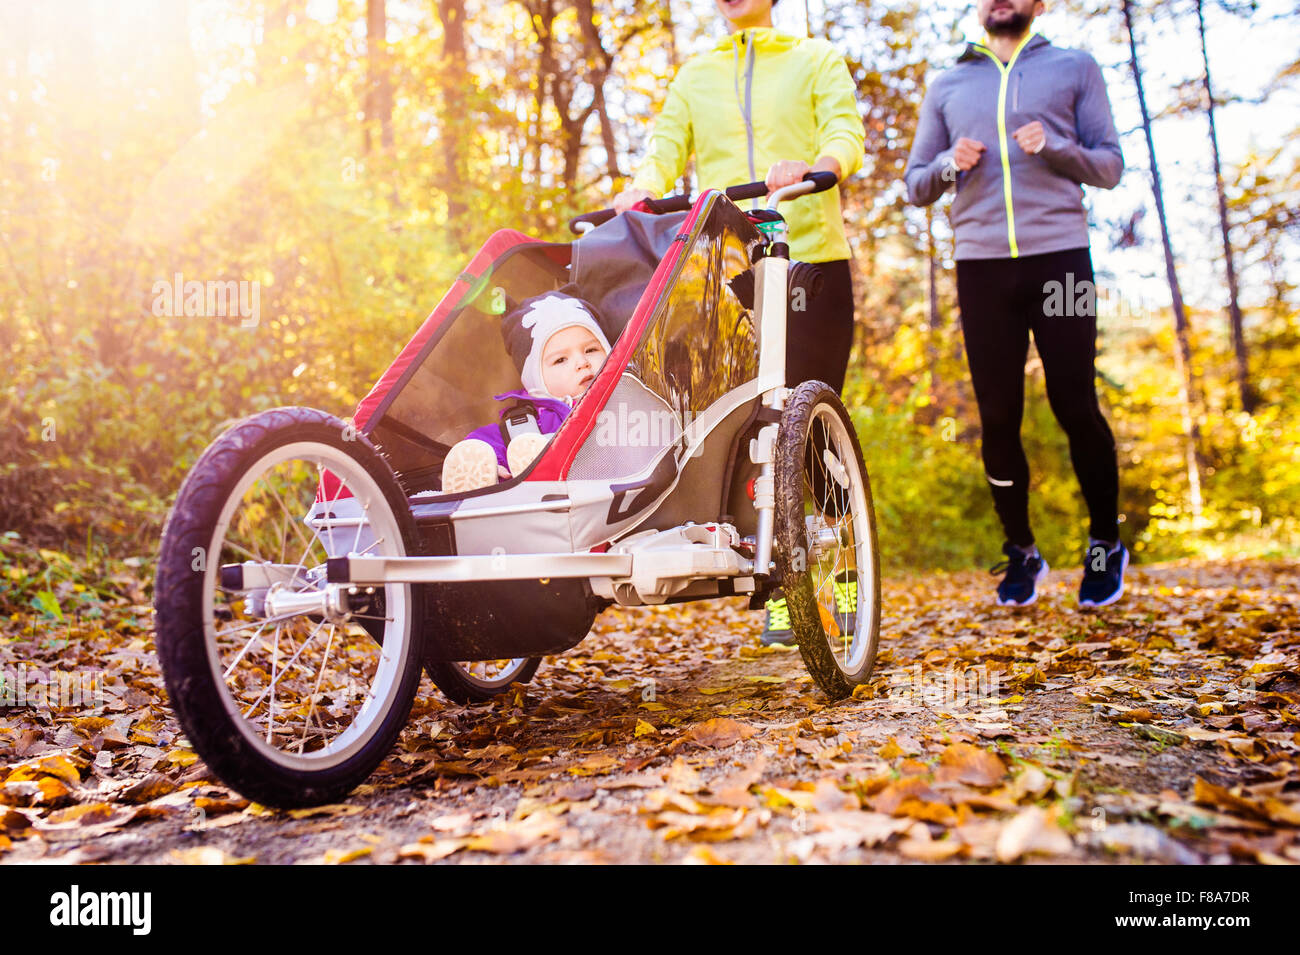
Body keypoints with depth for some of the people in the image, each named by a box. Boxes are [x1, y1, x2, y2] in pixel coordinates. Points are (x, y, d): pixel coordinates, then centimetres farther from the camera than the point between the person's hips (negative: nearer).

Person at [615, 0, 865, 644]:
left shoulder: (817, 59, 14)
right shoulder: (695, 74, 21)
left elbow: (847, 132, -3)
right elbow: (666, 147, 9)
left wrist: (815, 164, -26)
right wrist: (640, 189, -14)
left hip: (810, 259, -2)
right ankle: (779, 589, 6)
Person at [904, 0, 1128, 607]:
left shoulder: (1074, 69, 13)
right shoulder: (946, 88, 18)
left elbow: (1110, 167, 7)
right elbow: (915, 186, 16)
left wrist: (1053, 148, -11)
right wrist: (949, 165, -5)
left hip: (1059, 255, -2)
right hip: (981, 265, 2)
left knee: (1075, 408, -3)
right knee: (997, 419, 2)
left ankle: (1105, 544, 14)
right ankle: (1021, 551, 16)